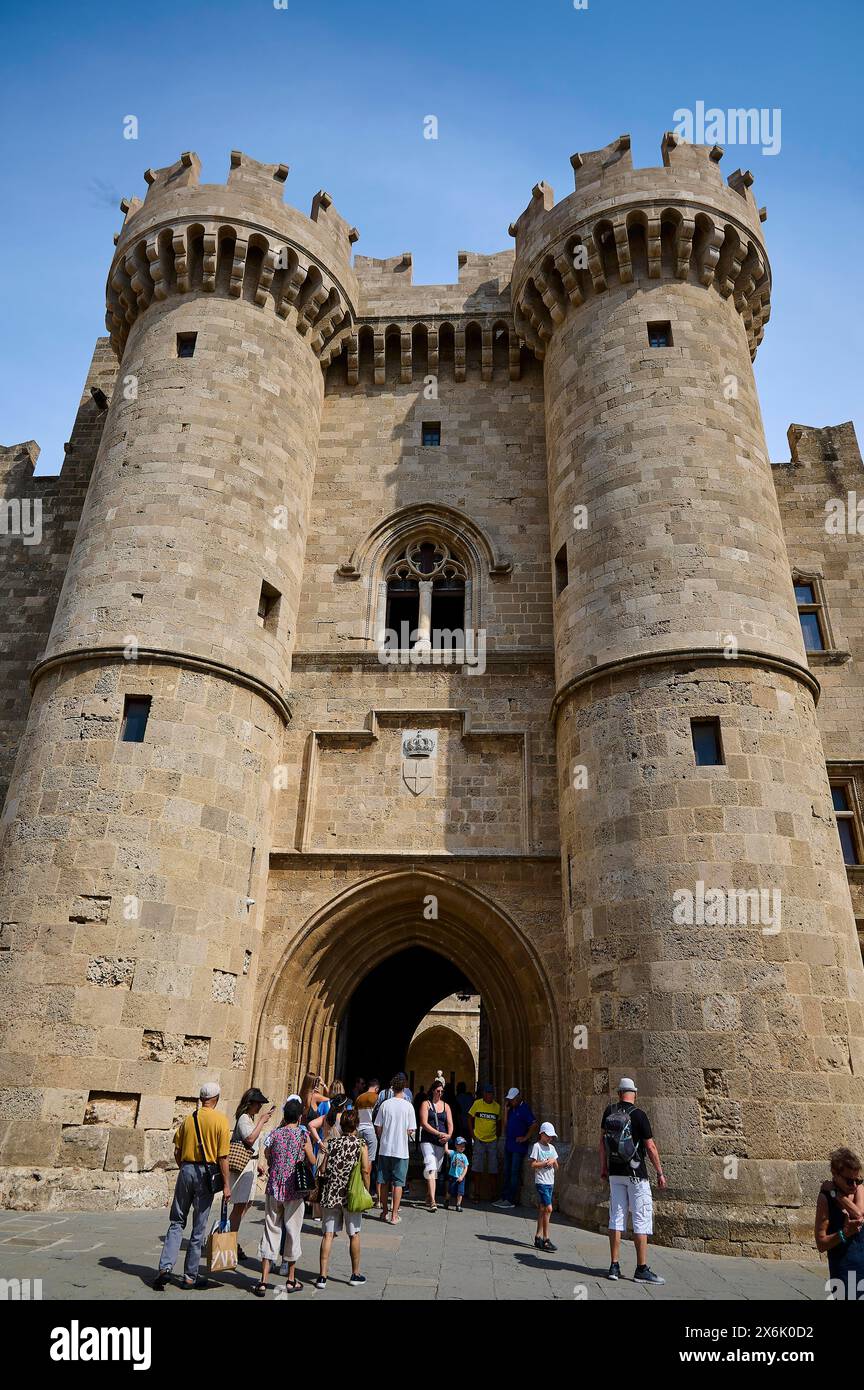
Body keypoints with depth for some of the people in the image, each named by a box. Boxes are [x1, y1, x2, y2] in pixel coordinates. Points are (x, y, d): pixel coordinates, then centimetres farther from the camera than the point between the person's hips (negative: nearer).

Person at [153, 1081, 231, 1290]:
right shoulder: (221, 1120, -8)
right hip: (206, 1173, -3)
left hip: (186, 1170, 3)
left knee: (177, 1222, 16)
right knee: (199, 1227, 9)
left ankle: (165, 1267, 4)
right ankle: (191, 1276, 16)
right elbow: (222, 1157, -10)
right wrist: (226, 1185, -5)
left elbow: (177, 1152, 7)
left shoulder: (189, 1119, 4)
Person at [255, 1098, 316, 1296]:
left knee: (270, 1231, 9)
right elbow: (312, 1161, 1)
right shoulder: (303, 1135, -8)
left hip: (273, 1190, 2)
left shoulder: (274, 1134, -2)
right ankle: (291, 1280, 22)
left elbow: (268, 1159, 7)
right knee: (292, 1232, 11)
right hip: (294, 1191, -2)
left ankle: (263, 1281, 8)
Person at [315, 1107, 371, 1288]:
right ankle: (355, 1275, 23)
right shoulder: (361, 1145, -5)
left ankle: (322, 1276, 6)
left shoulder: (331, 1143, 2)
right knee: (354, 1234, 12)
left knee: (328, 1234, 7)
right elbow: (365, 1170, -10)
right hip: (352, 1195, -2)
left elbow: (322, 1168, 0)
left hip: (330, 1193, 2)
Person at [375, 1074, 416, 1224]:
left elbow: (378, 1128, 1)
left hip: (385, 1149, 2)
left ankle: (384, 1212, 23)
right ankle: (394, 1215, 6)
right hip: (401, 1150, -2)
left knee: (383, 1181, 14)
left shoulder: (385, 1104, -3)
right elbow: (410, 1131, -6)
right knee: (398, 1183, 6)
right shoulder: (408, 1106, -8)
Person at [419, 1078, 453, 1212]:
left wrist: (448, 1135, -13)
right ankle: (432, 1201, -21)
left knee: (436, 1170, 10)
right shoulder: (426, 1104, 1)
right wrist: (439, 1133, -16)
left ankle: (428, 1198, 25)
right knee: (430, 1168, -18)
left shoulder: (446, 1106, 14)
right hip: (427, 1140, -4)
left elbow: (450, 1124, 8)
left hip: (441, 1142, 5)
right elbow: (424, 1123, -8)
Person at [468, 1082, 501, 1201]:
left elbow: (499, 1122, 13)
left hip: (493, 1141, 2)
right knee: (477, 1168, 1)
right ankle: (477, 1193, 12)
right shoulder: (477, 1103, -4)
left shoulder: (497, 1106, 3)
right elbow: (470, 1118, 3)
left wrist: (497, 1135, 3)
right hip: (479, 1140, -2)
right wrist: (472, 1134, -3)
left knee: (493, 1169, 4)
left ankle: (493, 1194, 14)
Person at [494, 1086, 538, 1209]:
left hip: (519, 1147, -8)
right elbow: (506, 1125, 10)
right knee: (507, 1172, 12)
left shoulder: (525, 1108, -11)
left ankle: (511, 1200, 3)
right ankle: (504, 1197, 19)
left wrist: (525, 1138, -13)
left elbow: (534, 1125, -17)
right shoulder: (511, 1109, 13)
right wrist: (506, 1110, 2)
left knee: (515, 1173, -2)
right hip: (509, 1145, 8)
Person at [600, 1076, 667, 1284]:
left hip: (615, 1173, 5)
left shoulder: (609, 1111, 2)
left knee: (616, 1218, 9)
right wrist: (660, 1173, 2)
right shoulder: (638, 1115, -13)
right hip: (636, 1174, -5)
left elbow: (602, 1140, 8)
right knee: (642, 1220, 2)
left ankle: (614, 1267, 11)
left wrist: (603, 1167, 17)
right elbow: (650, 1147, -9)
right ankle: (642, 1270, 2)